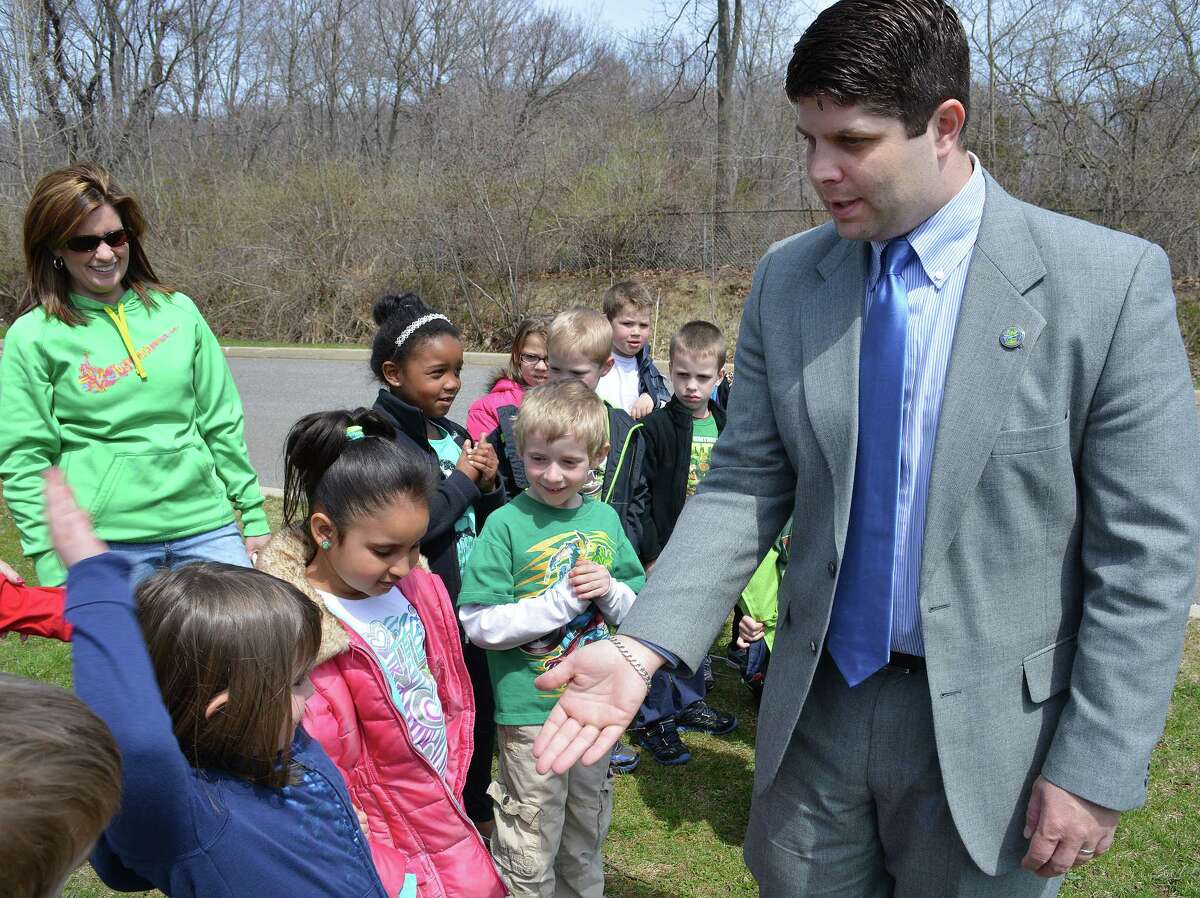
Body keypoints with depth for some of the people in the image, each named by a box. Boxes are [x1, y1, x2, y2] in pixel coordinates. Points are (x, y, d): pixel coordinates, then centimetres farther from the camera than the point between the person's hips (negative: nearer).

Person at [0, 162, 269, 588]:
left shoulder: (178, 312, 8)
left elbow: (221, 423, 12)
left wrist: (254, 515, 10)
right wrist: (51, 561, -7)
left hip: (206, 525, 3)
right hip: (104, 541, -2)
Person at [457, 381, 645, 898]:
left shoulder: (605, 519, 1)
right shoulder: (507, 525, -13)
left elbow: (640, 610, 7)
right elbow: (479, 624, -18)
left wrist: (610, 591, -14)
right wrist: (562, 600, -22)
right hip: (530, 710, -5)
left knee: (587, 835, 23)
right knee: (530, 849, 9)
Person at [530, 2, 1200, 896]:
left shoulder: (1112, 282, -13)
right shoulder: (786, 281, -2)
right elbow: (745, 486, 0)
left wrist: (1097, 770, -10)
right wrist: (640, 647, -13)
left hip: (991, 725, -2)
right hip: (818, 707, 3)